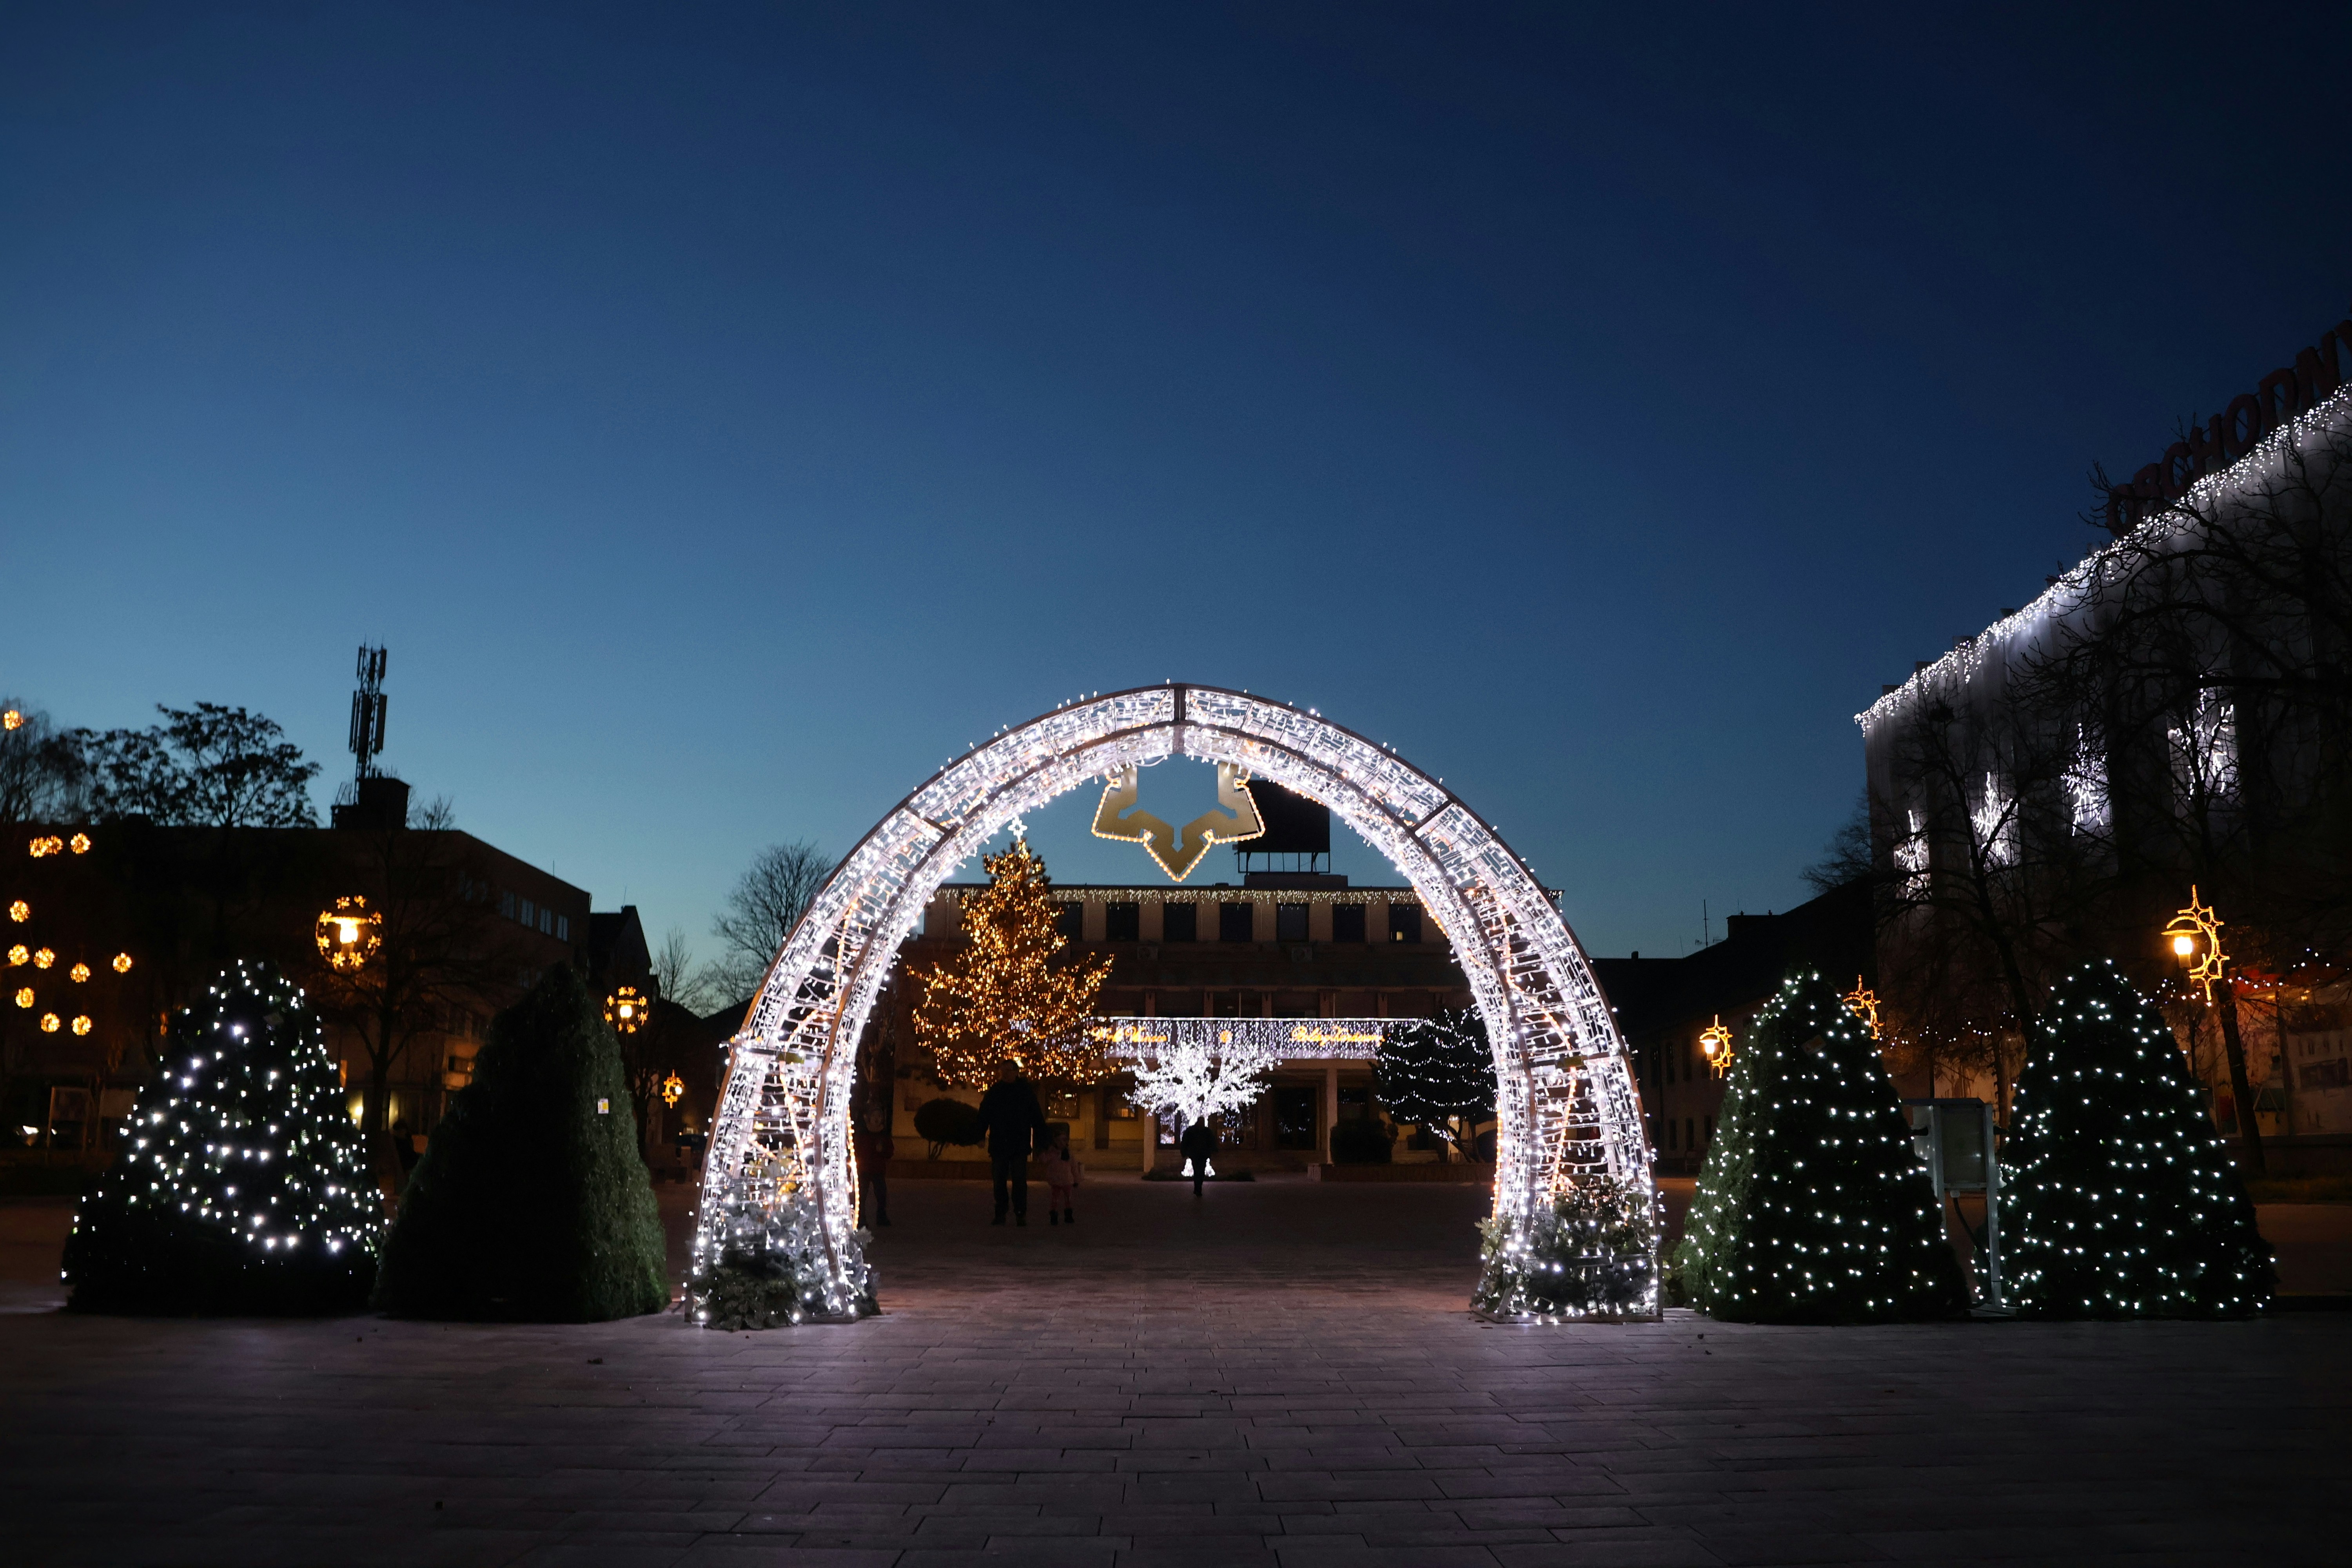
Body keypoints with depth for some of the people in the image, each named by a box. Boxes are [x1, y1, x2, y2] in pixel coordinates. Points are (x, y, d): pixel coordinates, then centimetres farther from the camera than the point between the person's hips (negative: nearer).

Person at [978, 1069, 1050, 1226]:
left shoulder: (1026, 1091, 2)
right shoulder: (994, 1091, 6)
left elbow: (1037, 1118, 4)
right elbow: (983, 1117, 7)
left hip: (1020, 1146, -2)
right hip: (998, 1145, 2)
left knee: (1020, 1182, -3)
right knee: (999, 1181, 5)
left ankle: (1021, 1214, 2)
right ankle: (1000, 1214, 12)